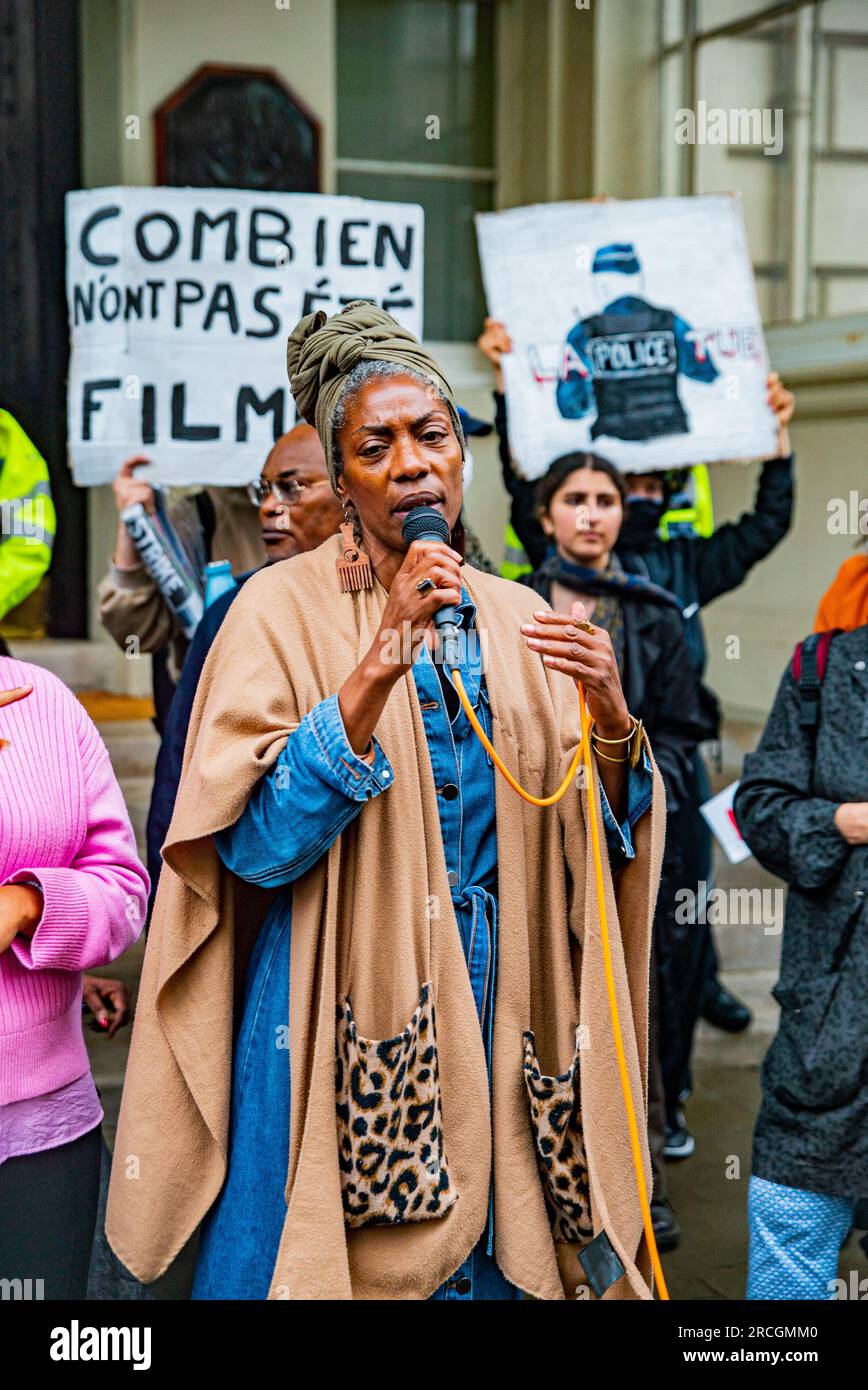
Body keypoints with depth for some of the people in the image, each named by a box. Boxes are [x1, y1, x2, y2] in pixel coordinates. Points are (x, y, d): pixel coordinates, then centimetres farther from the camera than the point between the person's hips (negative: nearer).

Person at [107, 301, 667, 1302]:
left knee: (472, 1260, 15)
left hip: (486, 1005, 4)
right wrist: (378, 669, -26)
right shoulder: (285, 608, -6)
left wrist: (612, 722, -16)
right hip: (338, 1008, -4)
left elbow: (592, 846, 4)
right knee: (322, 1263, 8)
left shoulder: (516, 620, 6)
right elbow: (253, 845, -18)